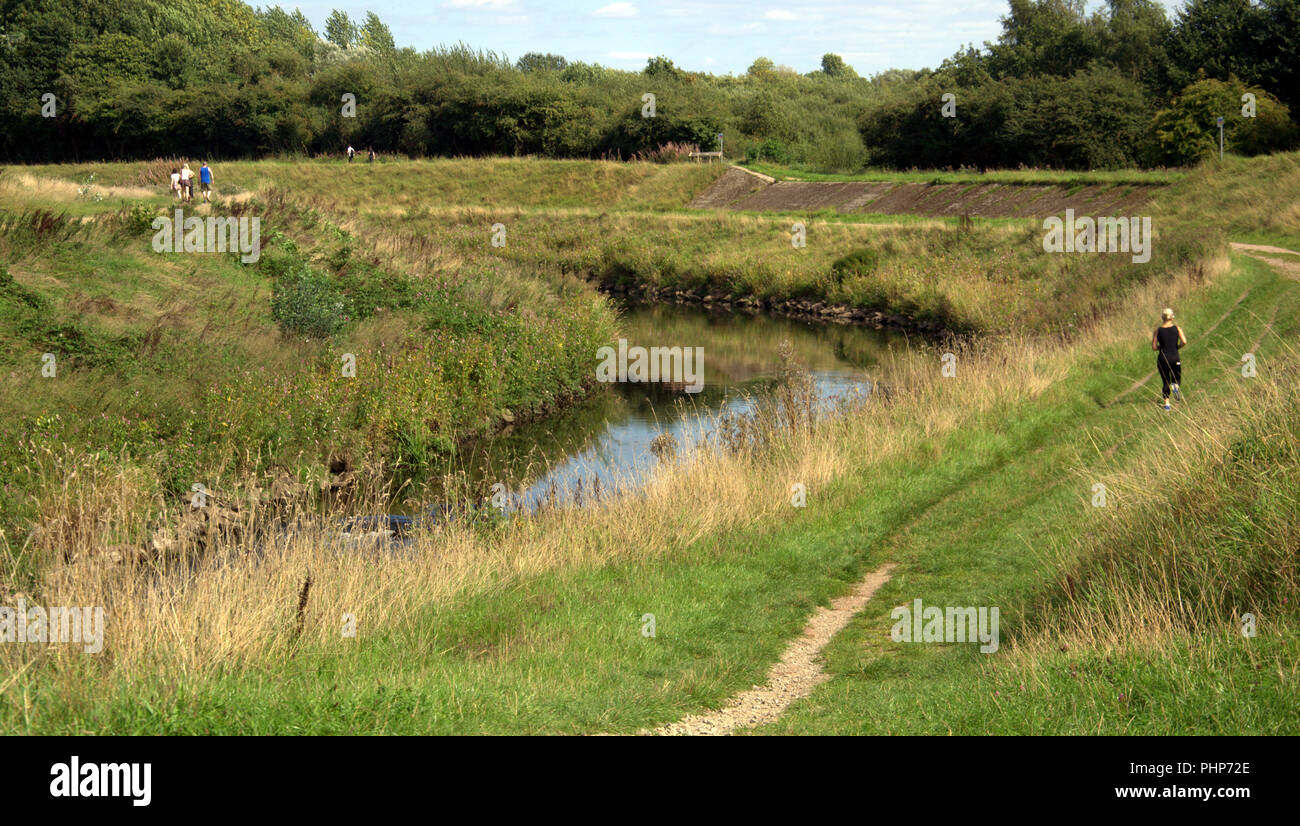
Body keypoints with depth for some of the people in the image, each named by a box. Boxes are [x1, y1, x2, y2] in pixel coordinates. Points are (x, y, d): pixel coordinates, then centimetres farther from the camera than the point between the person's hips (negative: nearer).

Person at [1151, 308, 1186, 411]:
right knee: (1177, 378, 18)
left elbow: (1154, 347, -3)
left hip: (1162, 358, 0)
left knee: (1165, 382, 11)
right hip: (1175, 358, 0)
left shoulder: (1158, 330, -2)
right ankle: (1175, 386, -17)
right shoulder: (1176, 328, -2)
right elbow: (1184, 342, -12)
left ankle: (1166, 403, -2)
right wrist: (1177, 347, 7)